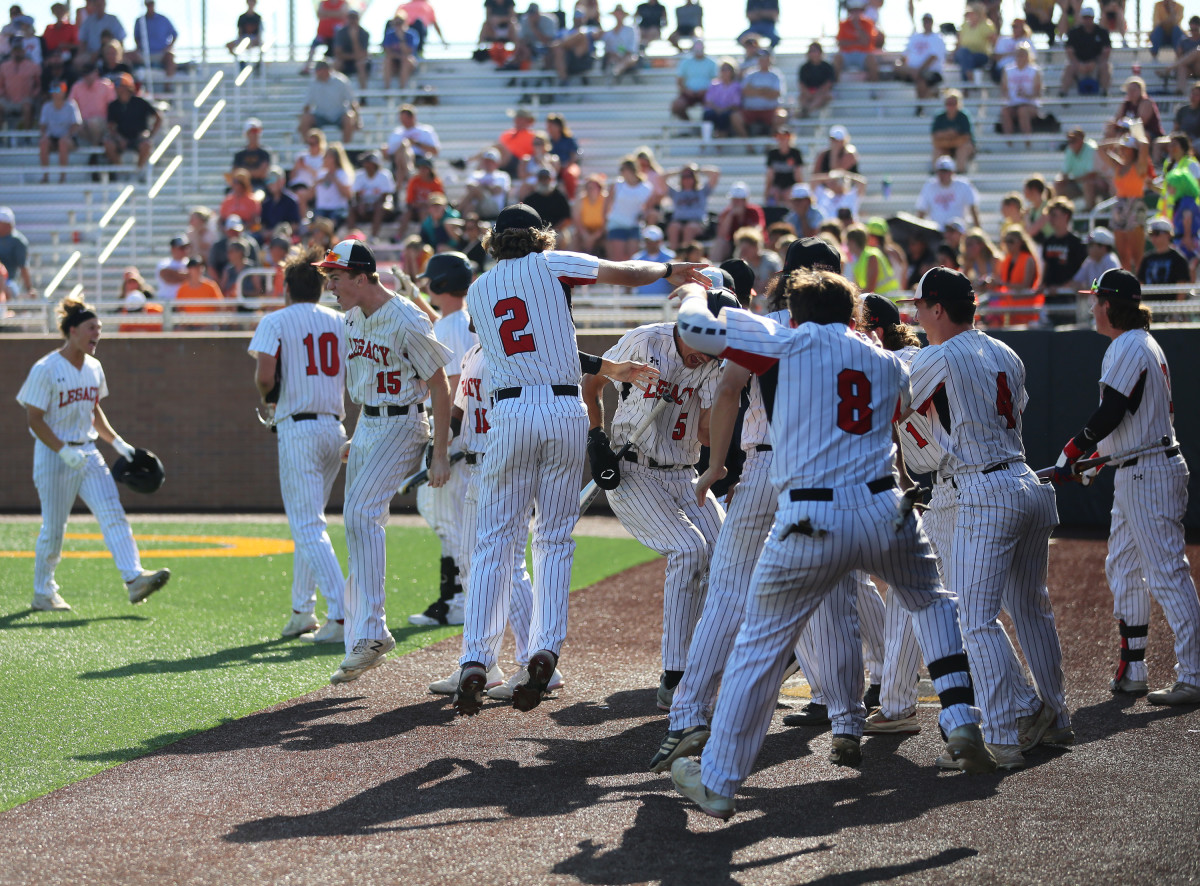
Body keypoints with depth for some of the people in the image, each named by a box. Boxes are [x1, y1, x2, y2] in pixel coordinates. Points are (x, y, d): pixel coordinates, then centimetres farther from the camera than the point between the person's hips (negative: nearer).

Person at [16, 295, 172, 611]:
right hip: (54, 456, -6)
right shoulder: (46, 369, -12)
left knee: (113, 514, -11)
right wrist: (64, 451, -22)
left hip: (88, 454, 6)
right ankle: (42, 593, 17)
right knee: (53, 529, 1)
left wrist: (117, 442, 15)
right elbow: (34, 419, -13)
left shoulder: (94, 368, 10)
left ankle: (134, 578, -22)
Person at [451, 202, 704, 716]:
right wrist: (667, 271, 18)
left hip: (511, 413, 1)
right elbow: (624, 274, -3)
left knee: (496, 539, 1)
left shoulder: (478, 292, 17)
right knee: (555, 539, 9)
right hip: (566, 411, -1)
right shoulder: (550, 265, 8)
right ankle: (546, 648, -6)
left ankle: (475, 661, -10)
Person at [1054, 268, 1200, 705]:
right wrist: (1096, 456, 19)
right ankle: (1132, 670, 21)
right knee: (1122, 567, 17)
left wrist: (1072, 452, -9)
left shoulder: (1127, 347, -15)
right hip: (1133, 475, 11)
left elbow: (1109, 413, -20)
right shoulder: (1145, 344, 17)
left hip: (1148, 474, -11)